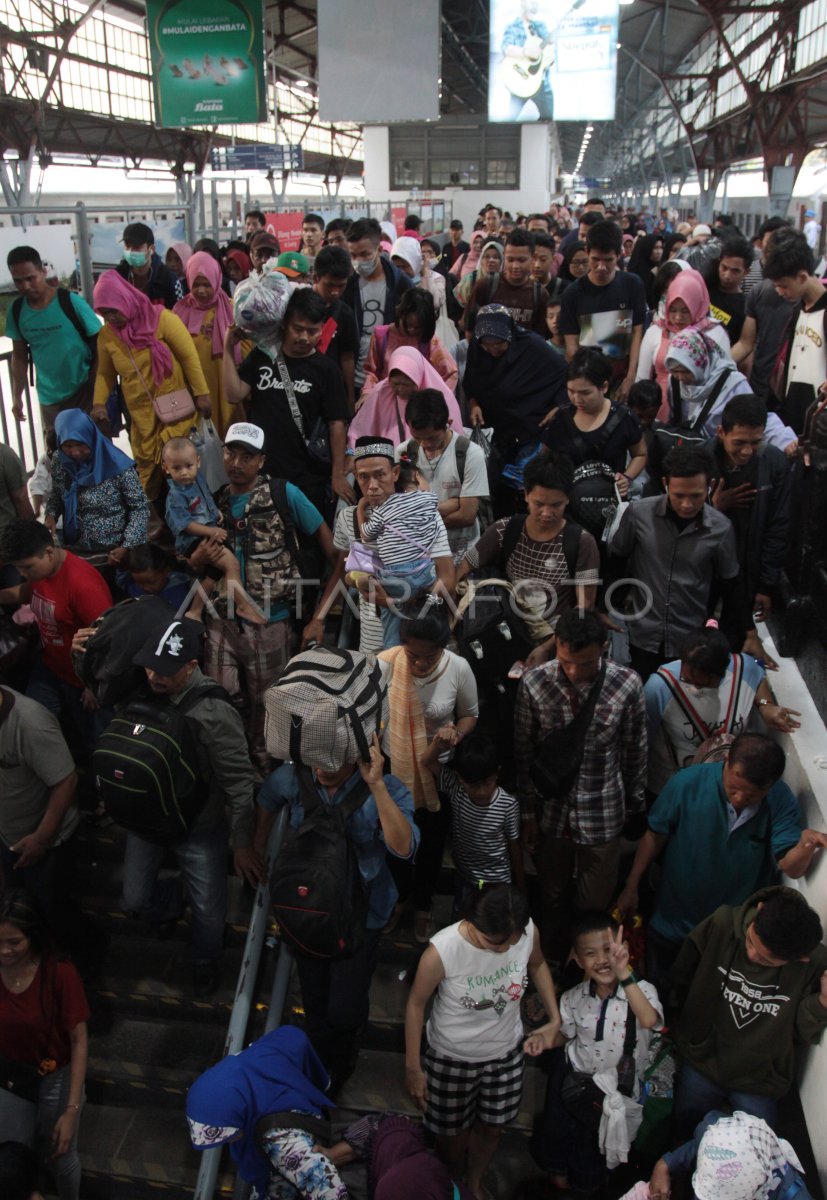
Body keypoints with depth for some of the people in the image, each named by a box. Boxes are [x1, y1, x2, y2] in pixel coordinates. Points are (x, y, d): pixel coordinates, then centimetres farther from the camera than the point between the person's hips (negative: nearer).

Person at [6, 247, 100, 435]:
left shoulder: (71, 302, -14)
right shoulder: (16, 311, 0)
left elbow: (100, 345, -9)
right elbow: (19, 356, 11)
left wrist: (95, 388, -12)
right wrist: (17, 396, 8)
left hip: (83, 392, -4)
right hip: (49, 399, 4)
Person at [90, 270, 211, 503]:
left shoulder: (162, 319, -13)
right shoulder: (106, 335, 0)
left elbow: (189, 356, -10)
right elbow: (105, 372, 10)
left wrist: (201, 394, -11)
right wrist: (99, 402, -5)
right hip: (141, 415, 4)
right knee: (147, 469, 11)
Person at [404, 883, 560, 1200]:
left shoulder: (527, 932, -25)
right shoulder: (442, 951, -36)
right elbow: (416, 1004, -18)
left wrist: (554, 1019, -6)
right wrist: (412, 1067, -10)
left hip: (507, 1053, 3)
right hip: (452, 1059, -3)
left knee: (492, 1127, 25)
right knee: (453, 1133, 21)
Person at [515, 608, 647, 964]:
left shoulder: (627, 685, -16)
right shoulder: (533, 683, -16)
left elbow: (635, 752, -2)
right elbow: (524, 752, -4)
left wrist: (634, 807, 7)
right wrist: (527, 811, 1)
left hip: (603, 816, -1)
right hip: (551, 812, 1)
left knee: (595, 907, 14)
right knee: (552, 901, 21)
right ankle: (550, 967, 46)